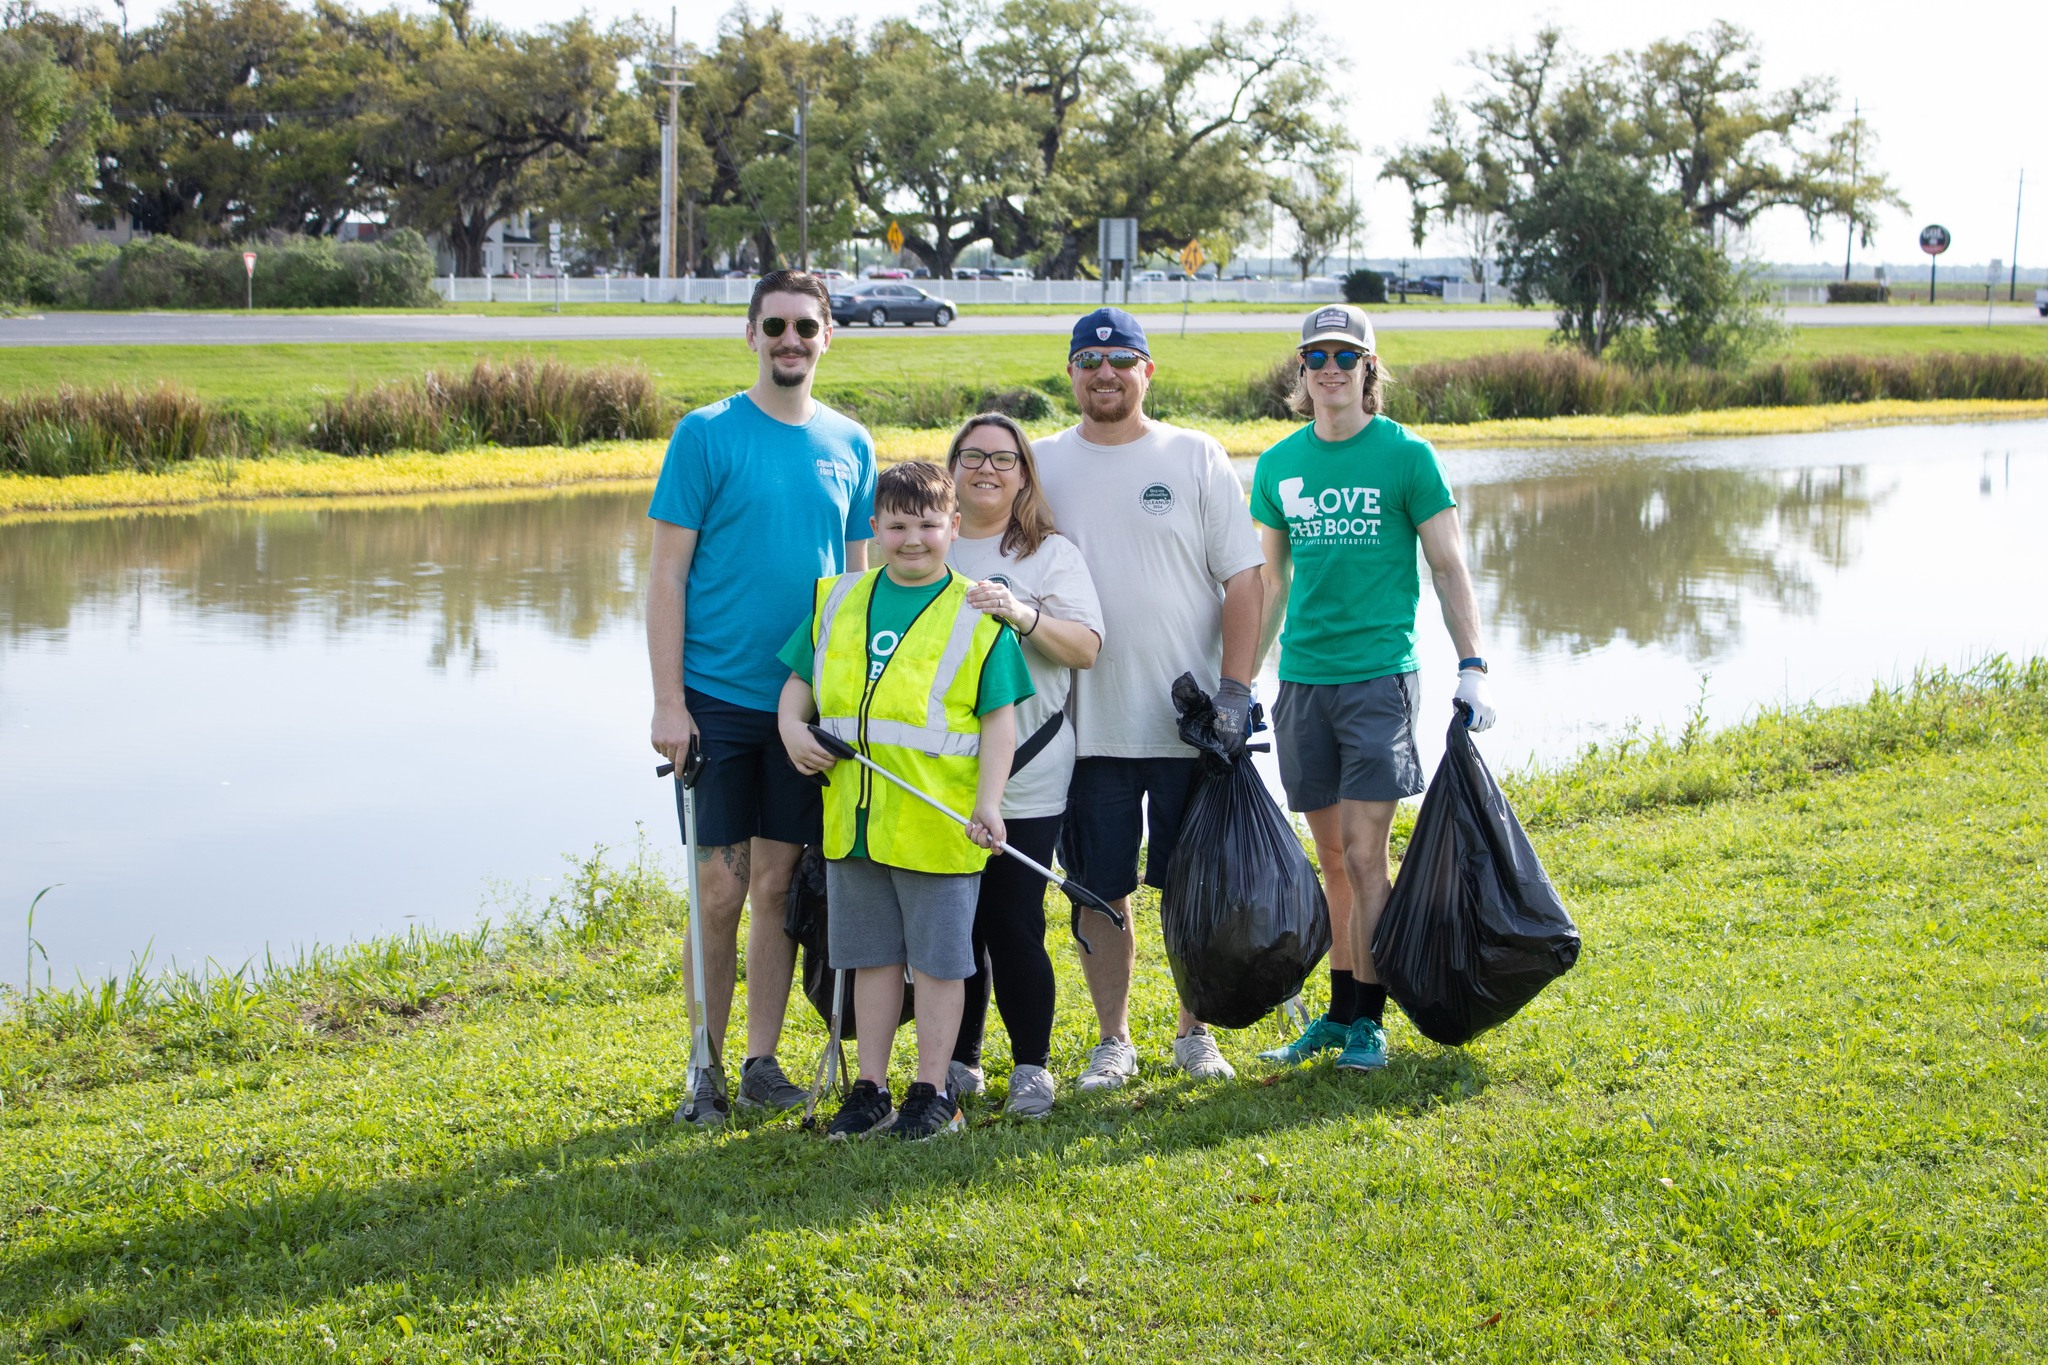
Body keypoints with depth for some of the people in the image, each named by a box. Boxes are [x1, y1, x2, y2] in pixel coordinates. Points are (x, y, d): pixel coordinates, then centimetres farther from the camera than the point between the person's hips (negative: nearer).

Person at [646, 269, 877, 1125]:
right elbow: (668, 575, -5)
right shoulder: (706, 435, -4)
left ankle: (762, 1060, 17)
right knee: (720, 889, -1)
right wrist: (668, 701, -11)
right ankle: (707, 1067, 10)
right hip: (717, 695, -3)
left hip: (807, 701, 3)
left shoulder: (850, 445, 9)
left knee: (779, 885, 8)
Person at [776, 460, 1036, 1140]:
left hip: (939, 825, -4)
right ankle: (871, 1089, 22)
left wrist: (988, 802, -17)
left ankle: (933, 1092, 15)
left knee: (936, 958, 5)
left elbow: (999, 718, -6)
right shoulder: (839, 601, 10)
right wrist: (792, 725, -3)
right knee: (871, 955, 13)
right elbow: (801, 680, 18)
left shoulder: (977, 616, -3)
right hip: (854, 821, 4)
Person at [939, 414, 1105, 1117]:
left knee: (1014, 921, -5)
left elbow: (1086, 645, -8)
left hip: (1025, 775, -3)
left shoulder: (1051, 553, 5)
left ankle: (1032, 1065, 9)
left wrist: (1019, 612, -22)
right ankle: (960, 1059, 19)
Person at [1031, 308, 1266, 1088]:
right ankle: (1113, 1040, 18)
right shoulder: (1040, 466, 7)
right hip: (1085, 724, 1)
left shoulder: (1196, 459, 3)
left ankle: (1194, 1033, 20)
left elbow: (1242, 581, 1)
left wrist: (1234, 690, -8)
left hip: (1189, 722, -1)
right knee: (1101, 891, 5)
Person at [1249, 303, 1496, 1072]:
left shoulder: (1405, 454, -3)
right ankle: (1339, 1011, 19)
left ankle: (1367, 1019, 1)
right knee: (1330, 856, 10)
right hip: (1302, 681, 4)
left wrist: (1471, 668, -10)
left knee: (1363, 854, -7)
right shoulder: (1280, 464, 9)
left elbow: (1449, 569, -1)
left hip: (1378, 674, -4)